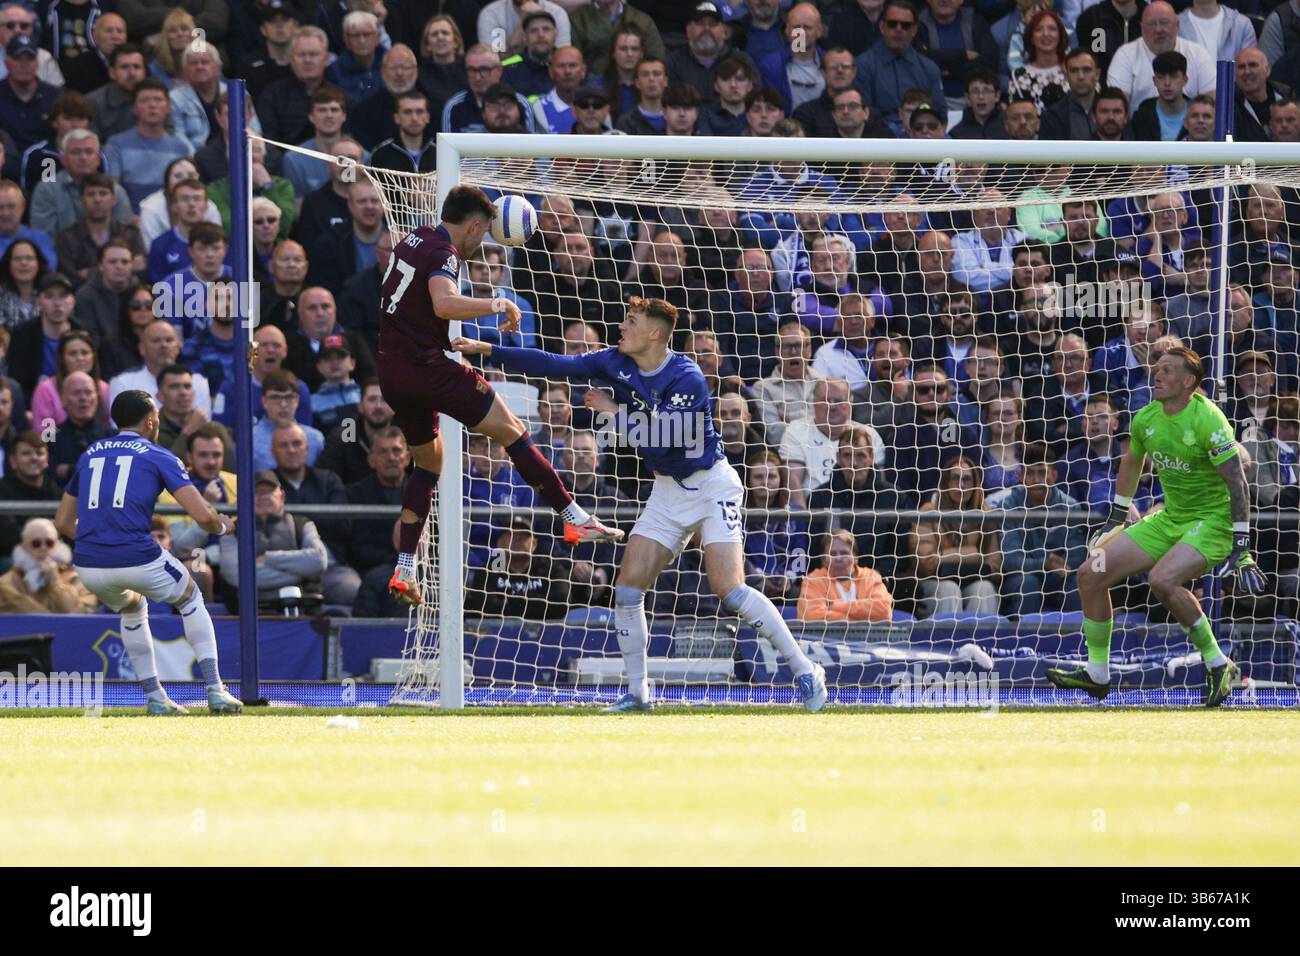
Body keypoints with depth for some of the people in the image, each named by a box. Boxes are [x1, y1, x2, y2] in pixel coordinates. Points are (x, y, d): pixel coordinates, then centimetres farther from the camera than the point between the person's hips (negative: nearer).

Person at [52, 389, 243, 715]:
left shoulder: (89, 455, 21)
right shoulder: (159, 457, 7)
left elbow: (63, 522, 25)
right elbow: (203, 515, -3)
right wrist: (223, 527, 20)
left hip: (88, 567, 4)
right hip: (137, 560, -4)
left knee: (132, 609, 36)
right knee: (190, 599, 25)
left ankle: (155, 697, 29)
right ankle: (215, 690, 14)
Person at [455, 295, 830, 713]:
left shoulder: (687, 379, -22)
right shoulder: (616, 364, -2)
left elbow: (657, 442, -27)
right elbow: (553, 365, -1)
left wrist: (613, 411, -20)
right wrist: (486, 350, -5)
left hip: (711, 486, -7)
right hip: (668, 489, 7)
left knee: (729, 588, -19)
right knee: (628, 586, -3)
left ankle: (805, 672, -10)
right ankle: (637, 693, 7)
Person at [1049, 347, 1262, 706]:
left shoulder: (1207, 420, -20)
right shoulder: (1147, 419, 1)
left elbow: (1237, 481, -21)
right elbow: (1132, 462, 22)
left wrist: (1241, 549, -24)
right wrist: (1115, 519, 28)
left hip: (1213, 521, -8)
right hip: (1170, 518, 8)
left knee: (1162, 580, -33)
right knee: (1091, 574, -1)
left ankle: (1218, 665, -16)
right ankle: (1097, 673, 12)